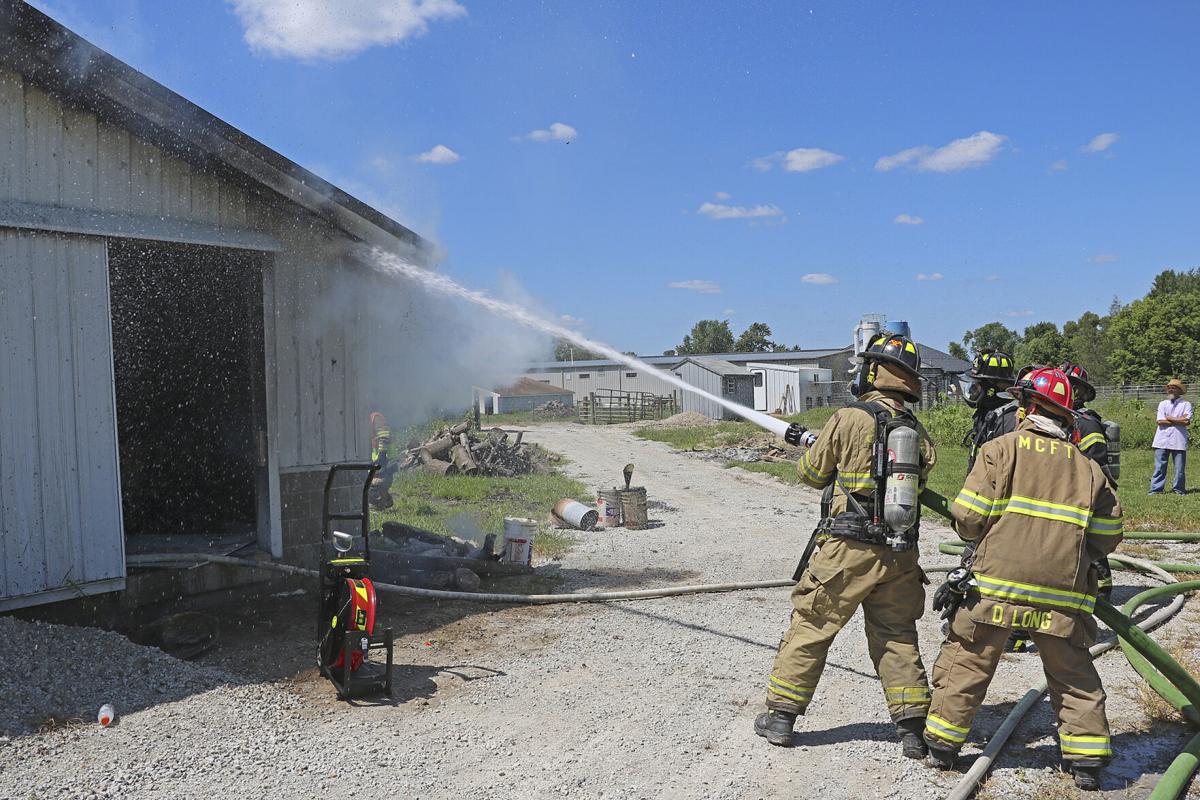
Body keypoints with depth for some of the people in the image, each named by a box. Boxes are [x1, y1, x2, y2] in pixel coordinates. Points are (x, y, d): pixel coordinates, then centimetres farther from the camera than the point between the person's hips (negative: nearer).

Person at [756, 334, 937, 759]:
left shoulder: (848, 419, -11)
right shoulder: (917, 430, 5)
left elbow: (813, 474, -1)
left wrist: (809, 446, 23)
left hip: (848, 549, -4)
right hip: (900, 553, 5)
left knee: (810, 627, 8)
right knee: (897, 636, 16)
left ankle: (781, 715, 17)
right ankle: (912, 727, 17)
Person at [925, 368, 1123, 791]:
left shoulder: (1001, 449, -4)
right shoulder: (1088, 467, 9)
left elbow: (968, 519, -8)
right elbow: (1106, 537, 11)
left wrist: (980, 534, 13)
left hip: (998, 583, -3)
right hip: (1062, 593, 3)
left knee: (966, 662, 10)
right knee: (1074, 674, 18)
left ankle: (943, 742, 19)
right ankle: (1088, 759, 20)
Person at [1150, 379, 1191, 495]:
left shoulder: (1186, 404, 4)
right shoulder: (1162, 404, 11)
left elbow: (1187, 421, -11)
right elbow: (1160, 421, -2)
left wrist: (1169, 418, -5)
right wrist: (1179, 420, -6)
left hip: (1179, 441, -1)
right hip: (1162, 441, 2)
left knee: (1180, 467, 4)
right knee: (1159, 467, 0)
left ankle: (1178, 489, 14)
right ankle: (1156, 489, 2)